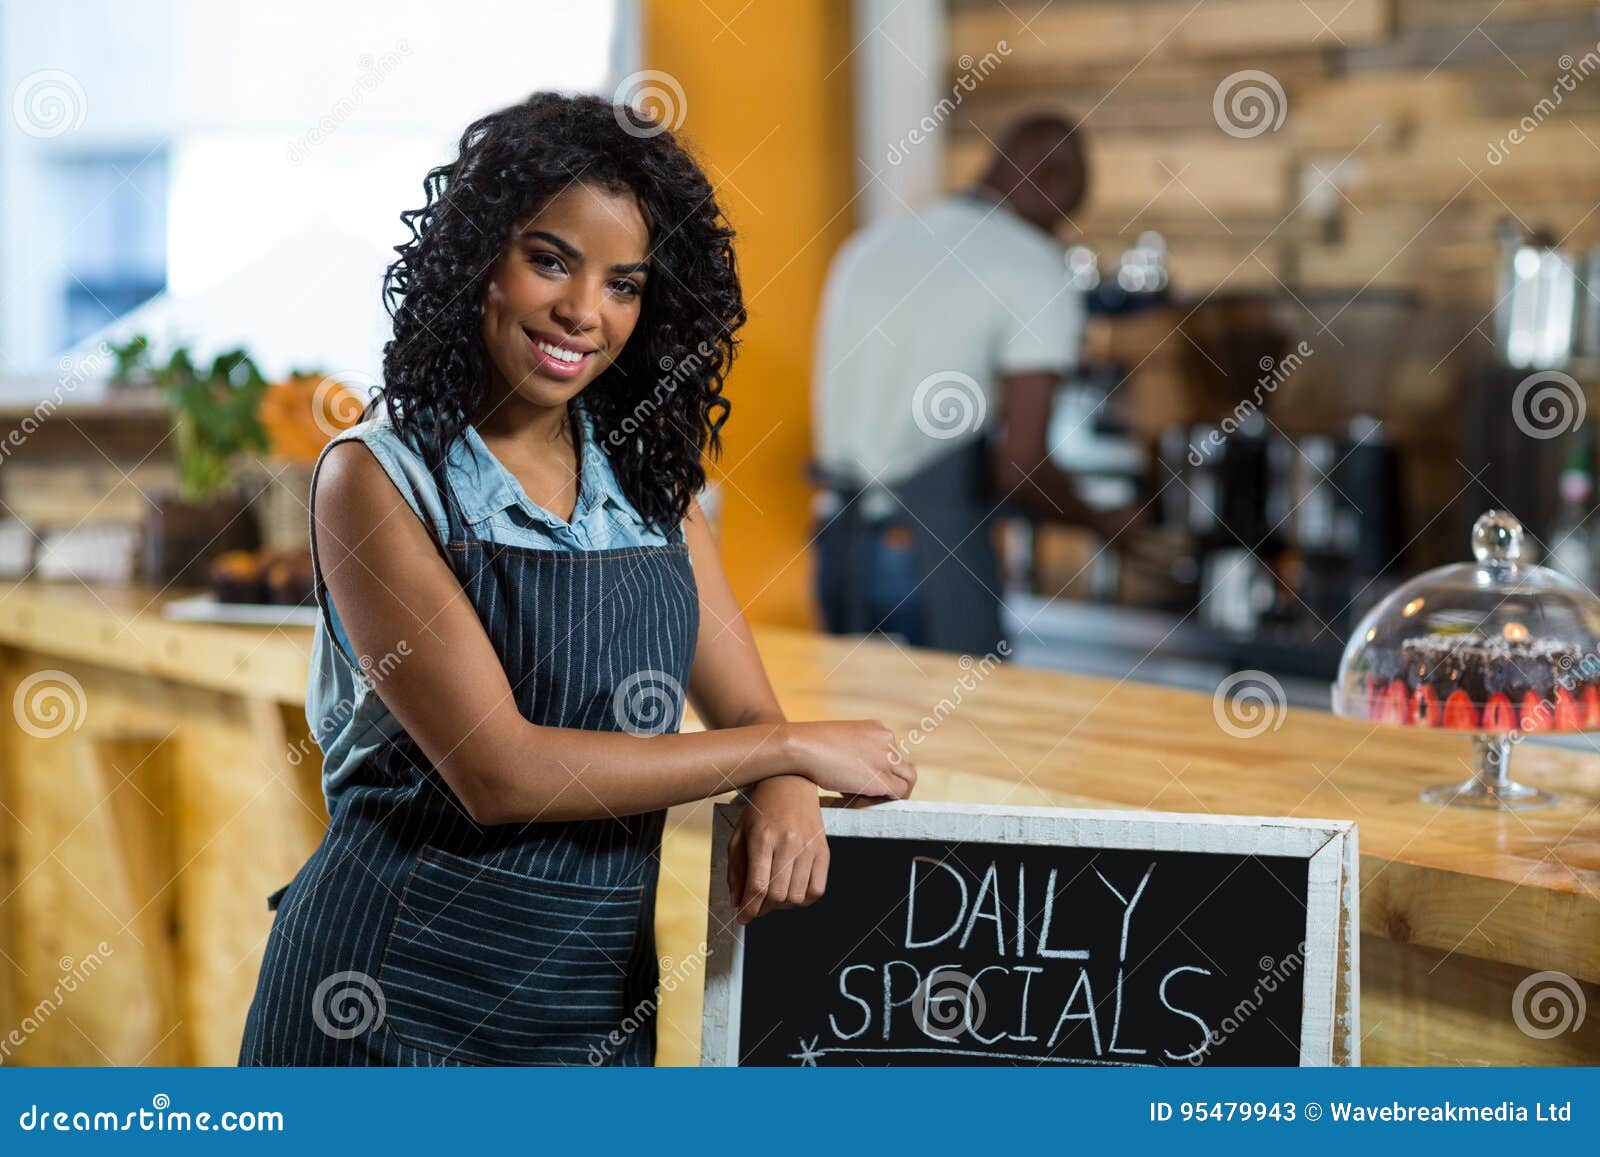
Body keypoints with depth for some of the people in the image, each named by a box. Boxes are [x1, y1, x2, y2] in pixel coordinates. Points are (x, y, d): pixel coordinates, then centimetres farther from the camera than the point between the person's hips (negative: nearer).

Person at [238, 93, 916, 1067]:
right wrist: (798, 750, -14)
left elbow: (751, 713, 7)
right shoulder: (380, 476, -12)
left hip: (601, 997, 5)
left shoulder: (651, 483, 7)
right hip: (399, 988, -5)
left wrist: (786, 800, -18)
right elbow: (498, 773, -19)